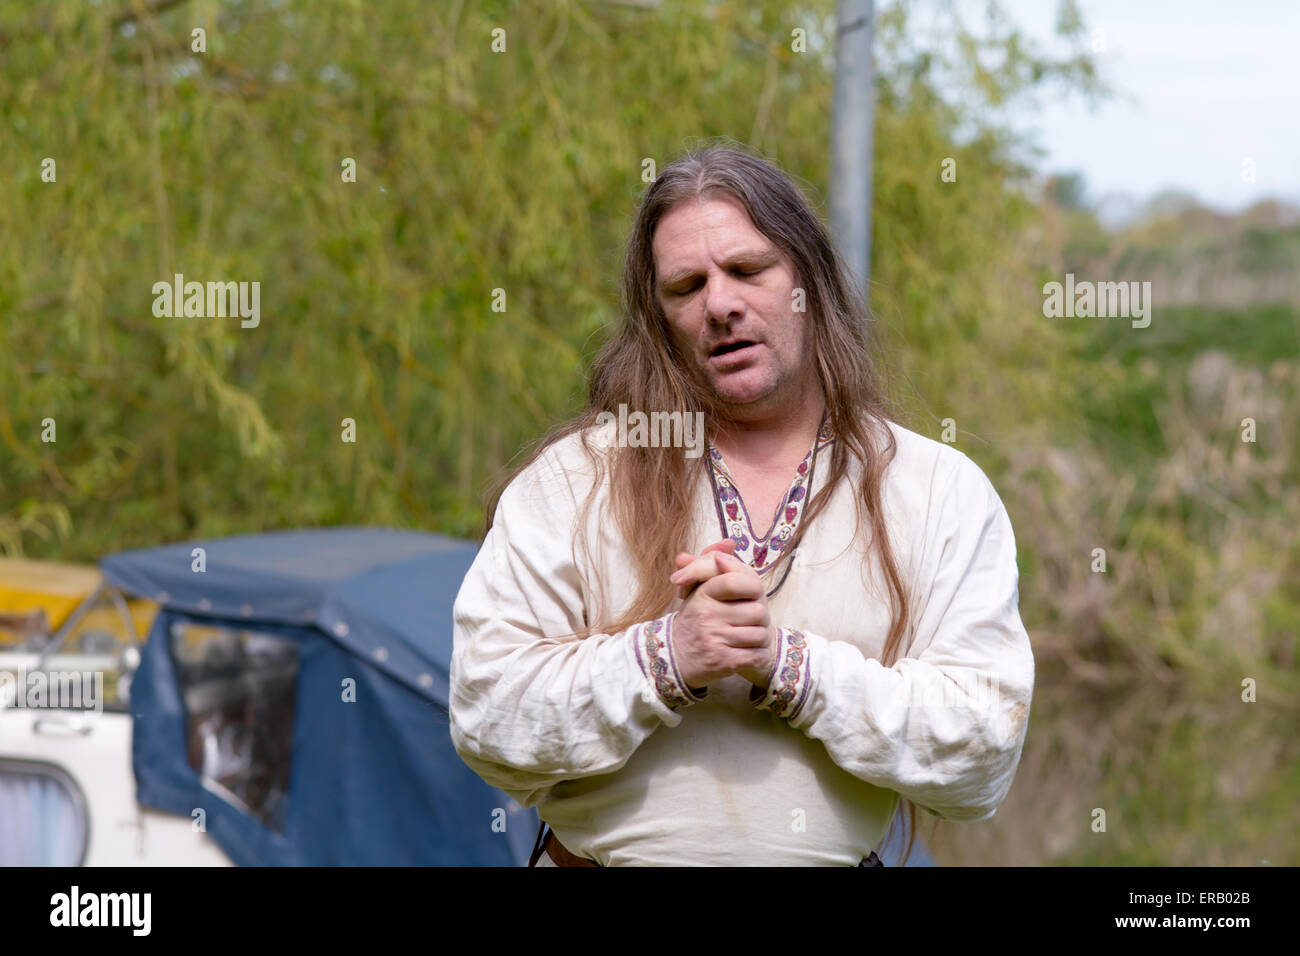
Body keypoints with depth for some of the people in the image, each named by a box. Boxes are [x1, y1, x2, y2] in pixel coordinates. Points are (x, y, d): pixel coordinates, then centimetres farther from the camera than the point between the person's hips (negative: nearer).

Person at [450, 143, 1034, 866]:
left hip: (833, 857, -1)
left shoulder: (945, 492, 0)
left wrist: (785, 662, -16)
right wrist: (667, 657, -17)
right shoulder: (575, 478, 0)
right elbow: (485, 715, -5)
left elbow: (983, 752, -7)